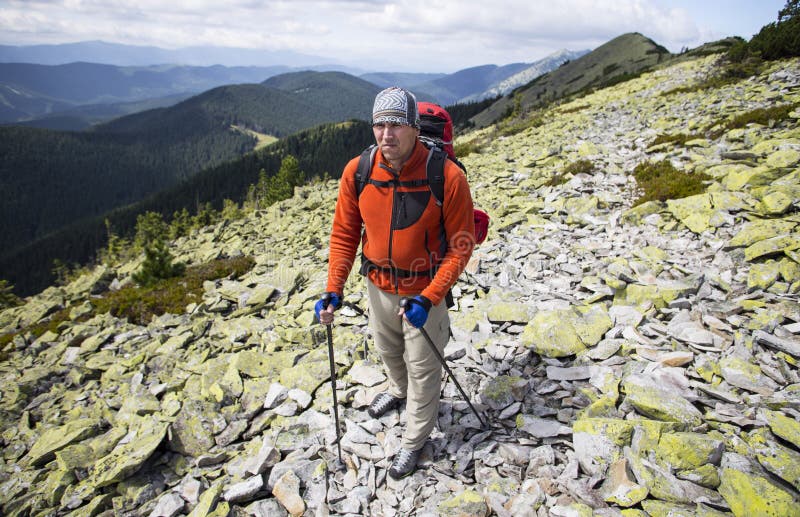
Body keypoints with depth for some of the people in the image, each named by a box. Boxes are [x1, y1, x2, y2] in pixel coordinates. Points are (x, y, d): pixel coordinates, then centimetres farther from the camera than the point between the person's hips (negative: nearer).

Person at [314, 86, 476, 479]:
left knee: (422, 368, 13)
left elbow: (460, 246, -18)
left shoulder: (447, 177, -26)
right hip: (378, 285, 4)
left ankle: (414, 440, 38)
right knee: (388, 350, 29)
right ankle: (398, 390, 63)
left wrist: (427, 299, -25)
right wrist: (334, 291, -9)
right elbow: (344, 233, -4)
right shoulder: (357, 172, -14)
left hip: (424, 290, -4)